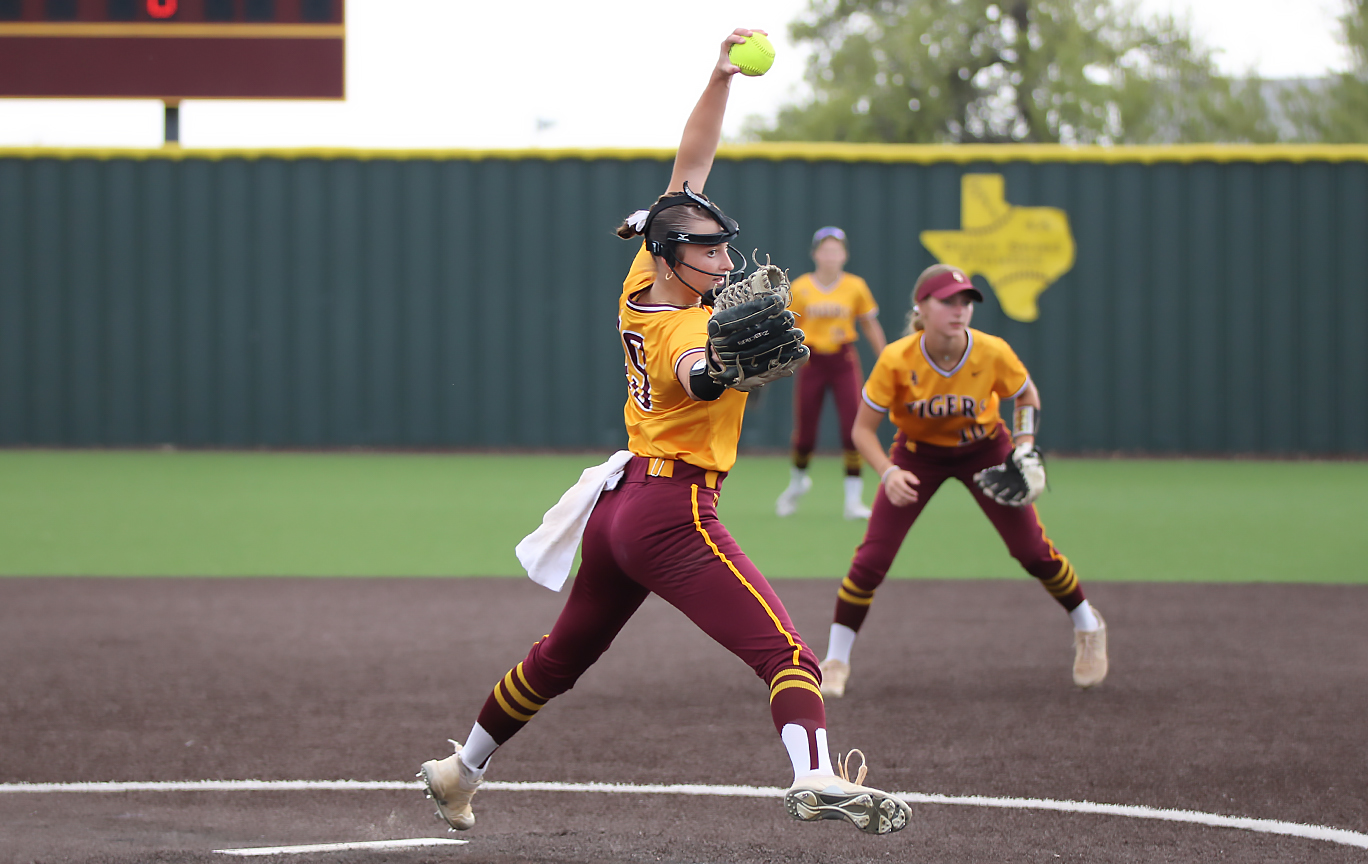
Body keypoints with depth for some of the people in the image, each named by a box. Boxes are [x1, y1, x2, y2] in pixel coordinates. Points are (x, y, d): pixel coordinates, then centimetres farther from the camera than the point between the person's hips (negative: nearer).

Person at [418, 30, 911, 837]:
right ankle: (816, 775, -46)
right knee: (784, 647, -22)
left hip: (618, 508, 10)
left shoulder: (642, 289, 6)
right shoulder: (677, 325, -17)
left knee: (561, 656, 25)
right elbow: (697, 374, -44)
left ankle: (460, 770, 37)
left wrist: (722, 79, 4)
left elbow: (691, 164, 10)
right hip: (675, 513, -10)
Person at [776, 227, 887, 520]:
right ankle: (798, 480, 37)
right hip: (812, 361, 0)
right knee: (804, 432, 4)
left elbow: (871, 326, 8)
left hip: (844, 361, 0)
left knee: (853, 427, -13)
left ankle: (853, 500, -6)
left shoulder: (855, 287, -1)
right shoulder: (800, 287, -2)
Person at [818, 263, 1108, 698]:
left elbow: (1026, 395, -3)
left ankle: (1088, 628, 26)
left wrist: (1025, 447, -16)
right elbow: (863, 429, -20)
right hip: (918, 453, -1)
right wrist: (889, 473, -36)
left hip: (984, 449, 1)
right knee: (872, 558, -12)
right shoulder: (897, 360, -30)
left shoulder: (993, 353, -26)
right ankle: (835, 660, 5)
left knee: (1033, 550, -1)